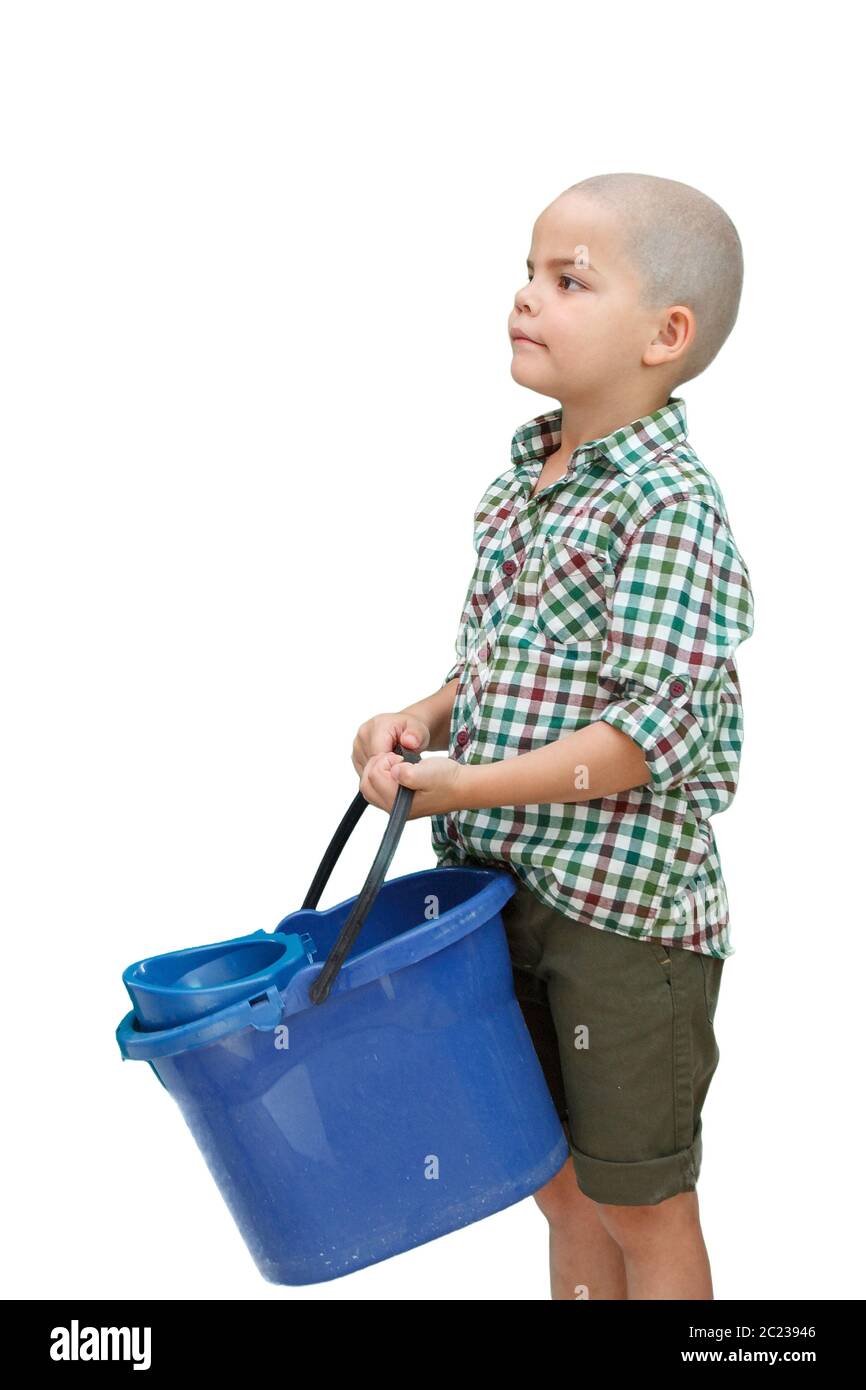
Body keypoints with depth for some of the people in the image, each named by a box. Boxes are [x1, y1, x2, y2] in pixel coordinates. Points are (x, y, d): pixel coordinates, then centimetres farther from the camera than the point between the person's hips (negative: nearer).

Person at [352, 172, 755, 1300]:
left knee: (638, 1206, 9)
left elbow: (662, 723, -24)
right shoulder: (523, 480, 7)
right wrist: (425, 718, -1)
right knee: (561, 1188, 21)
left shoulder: (671, 507, -18)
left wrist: (471, 786, -23)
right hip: (508, 885, 8)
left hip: (626, 907, -8)